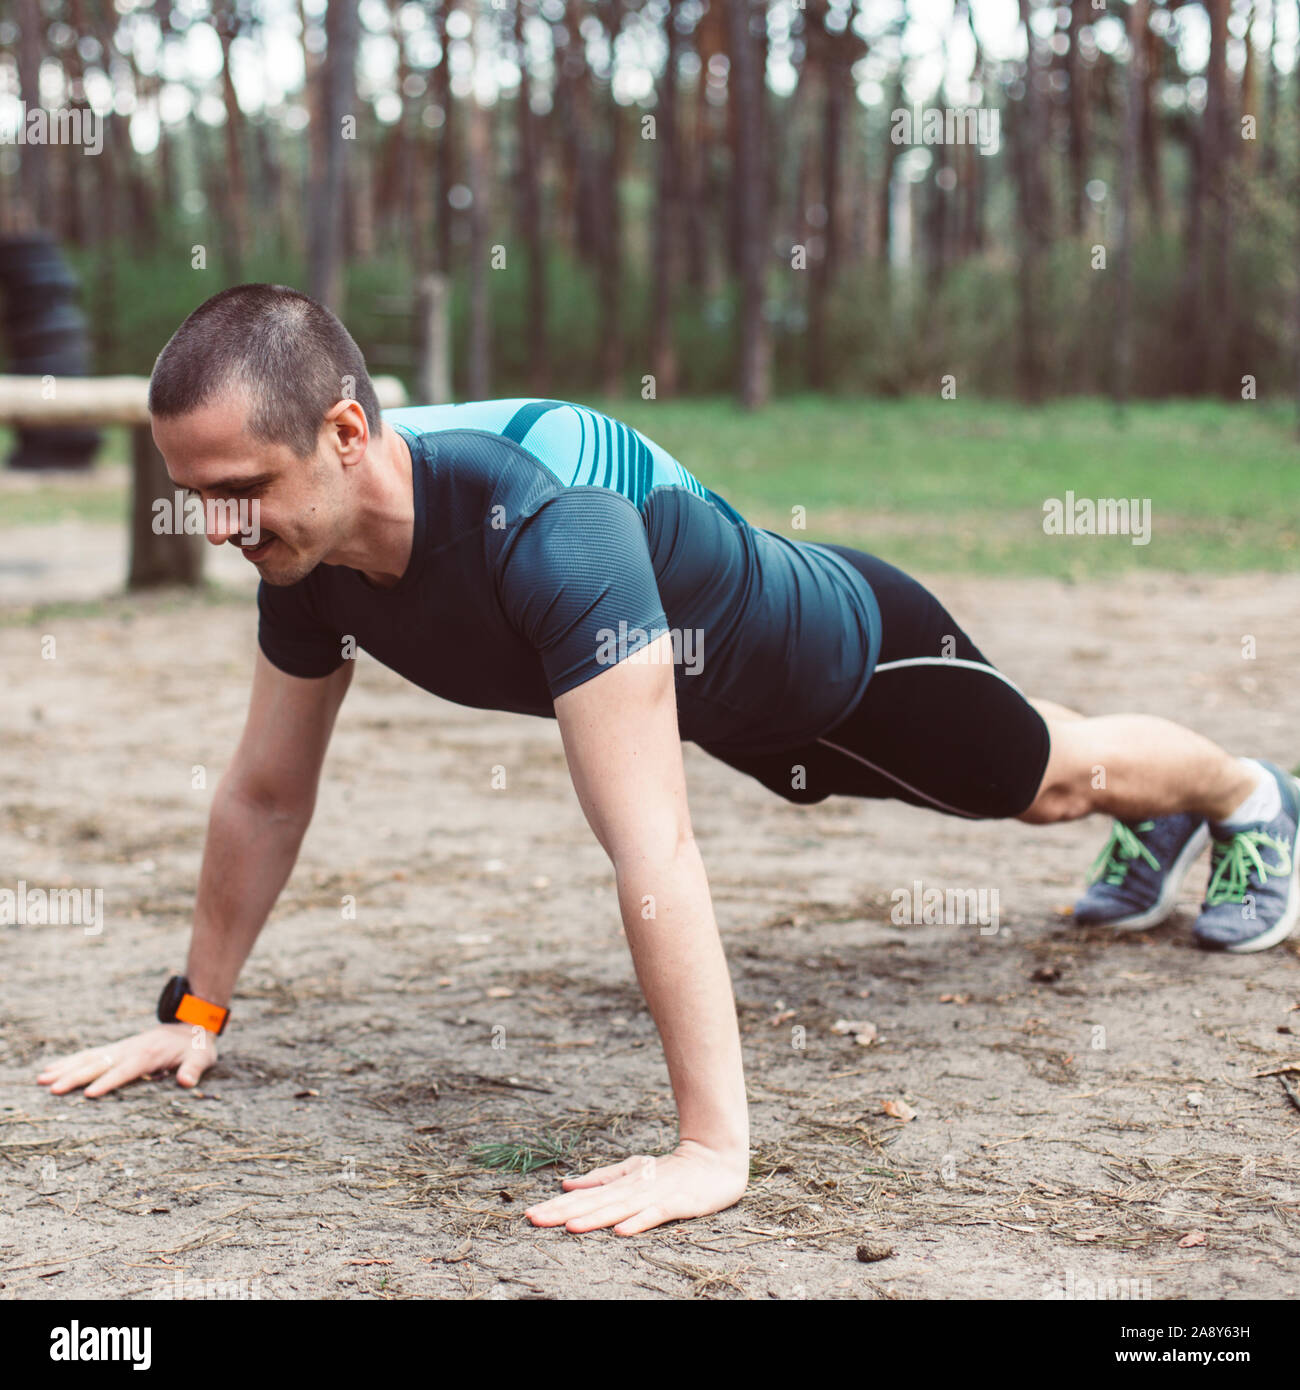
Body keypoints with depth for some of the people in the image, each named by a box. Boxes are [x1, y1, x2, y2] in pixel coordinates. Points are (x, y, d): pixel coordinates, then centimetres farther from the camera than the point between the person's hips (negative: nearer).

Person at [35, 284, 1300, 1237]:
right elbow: (265, 793, -10)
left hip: (849, 651, -7)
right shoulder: (306, 554, -26)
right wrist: (194, 1011, -5)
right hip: (748, 710, 7)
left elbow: (651, 850, -54)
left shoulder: (545, 527, -50)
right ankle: (1155, 835, 67)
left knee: (1054, 780, 24)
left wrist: (712, 1150, -55)